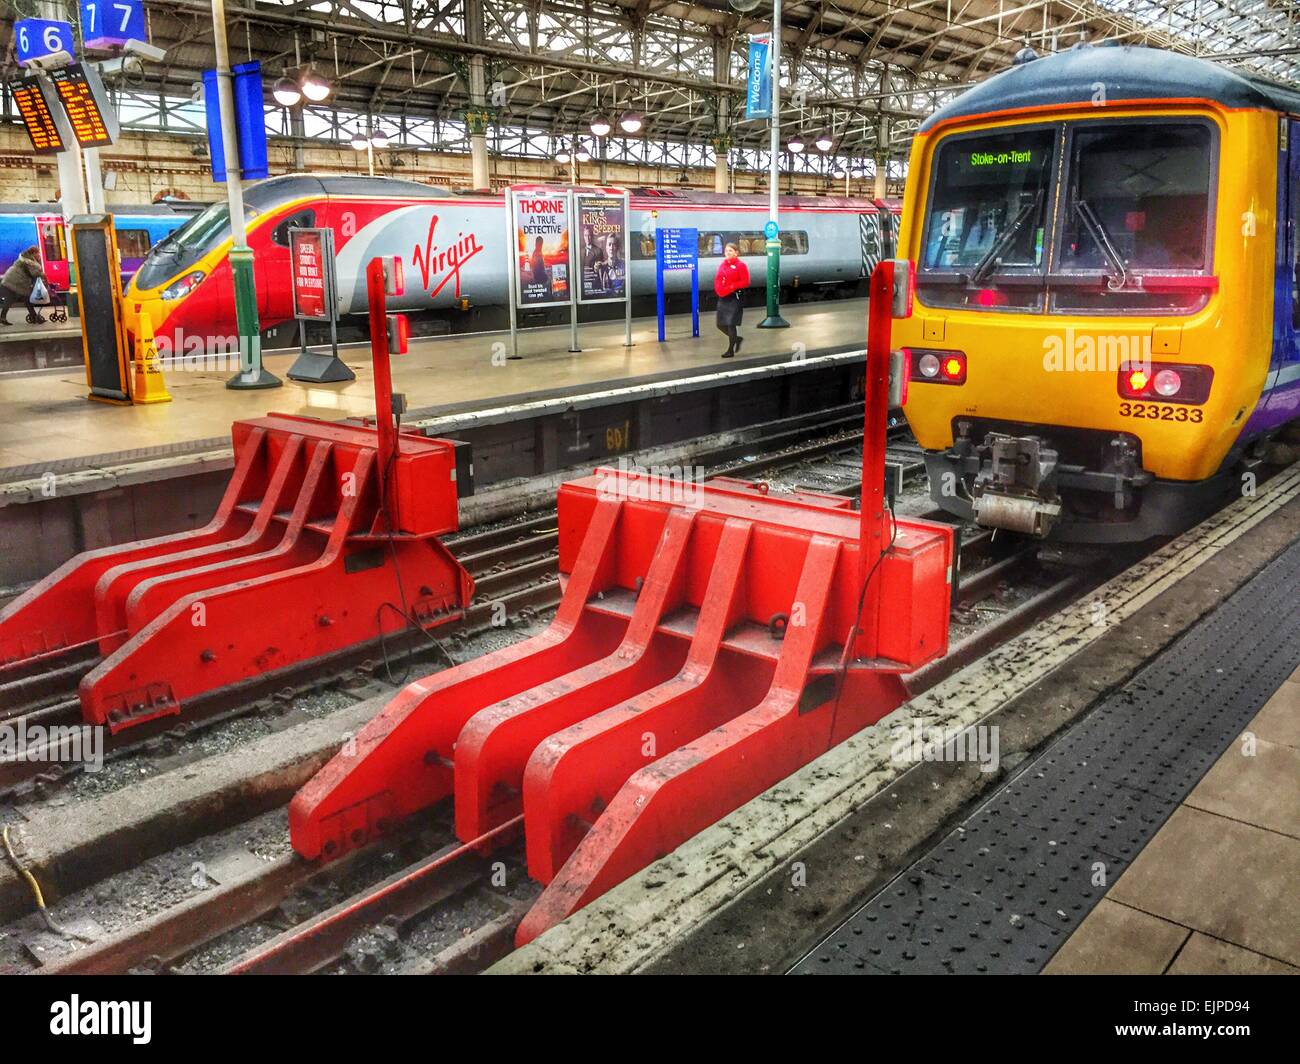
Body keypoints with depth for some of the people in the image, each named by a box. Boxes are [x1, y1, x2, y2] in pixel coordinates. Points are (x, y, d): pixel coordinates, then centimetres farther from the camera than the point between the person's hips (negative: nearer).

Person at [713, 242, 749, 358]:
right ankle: (737, 339, 30)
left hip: (735, 297, -7)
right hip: (723, 297, 7)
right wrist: (719, 289, -5)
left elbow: (746, 282, -12)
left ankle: (730, 350, 6)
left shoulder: (741, 265, -7)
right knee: (721, 324, 7)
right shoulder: (722, 265, 11)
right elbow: (717, 280, 16)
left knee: (731, 324, -6)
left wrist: (732, 287, -20)